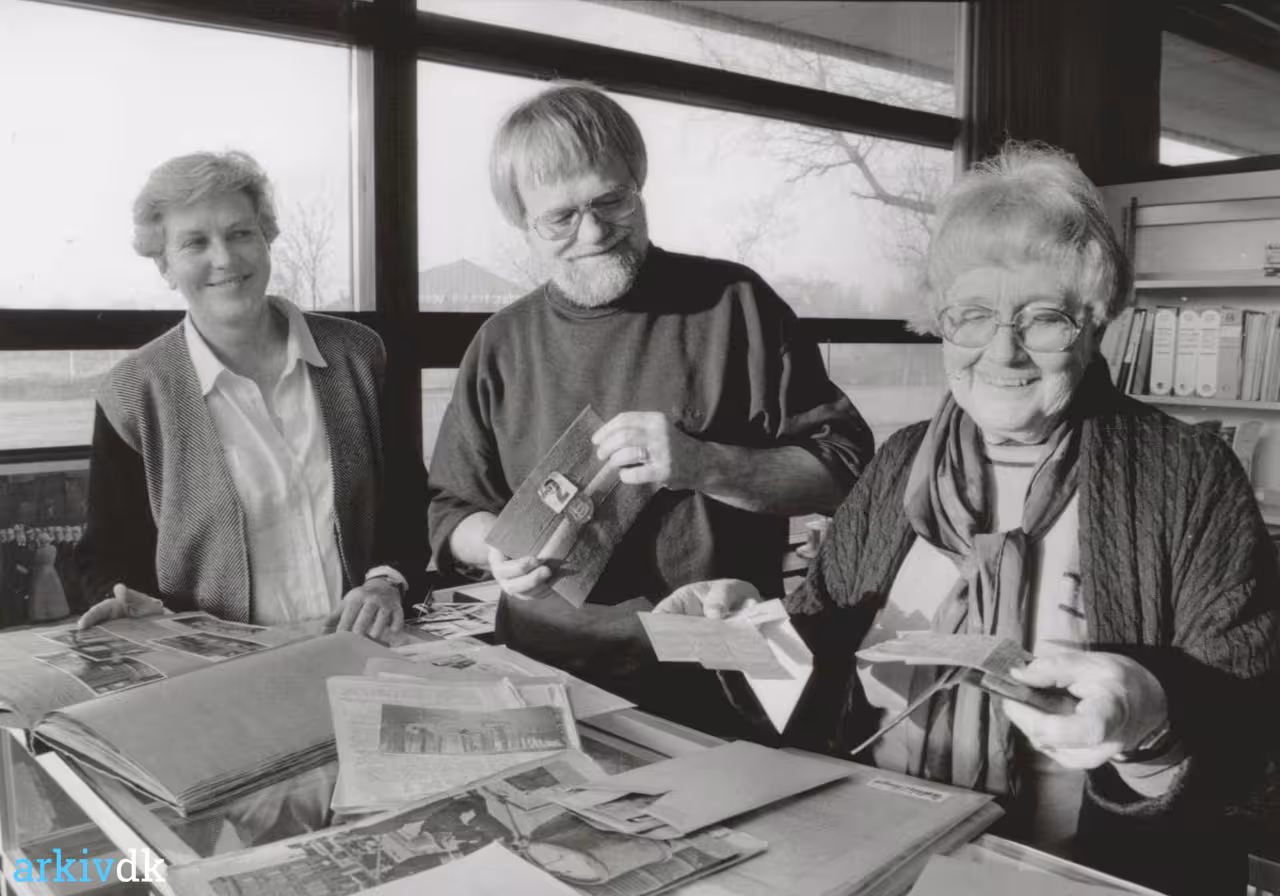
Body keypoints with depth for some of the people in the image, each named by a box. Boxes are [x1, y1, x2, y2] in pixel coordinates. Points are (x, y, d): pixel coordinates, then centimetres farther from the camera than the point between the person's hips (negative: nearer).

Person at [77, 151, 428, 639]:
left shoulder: (357, 355, 7)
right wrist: (141, 608, -12)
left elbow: (409, 498, 12)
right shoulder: (133, 396, 1)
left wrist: (386, 581, -5)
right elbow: (110, 557, 9)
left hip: (364, 652, 1)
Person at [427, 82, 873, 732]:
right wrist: (498, 548, -4)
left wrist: (705, 464, -14)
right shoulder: (502, 344, 10)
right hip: (546, 673, 3)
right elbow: (451, 512, 18)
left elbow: (846, 471, 1)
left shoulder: (732, 304, 3)